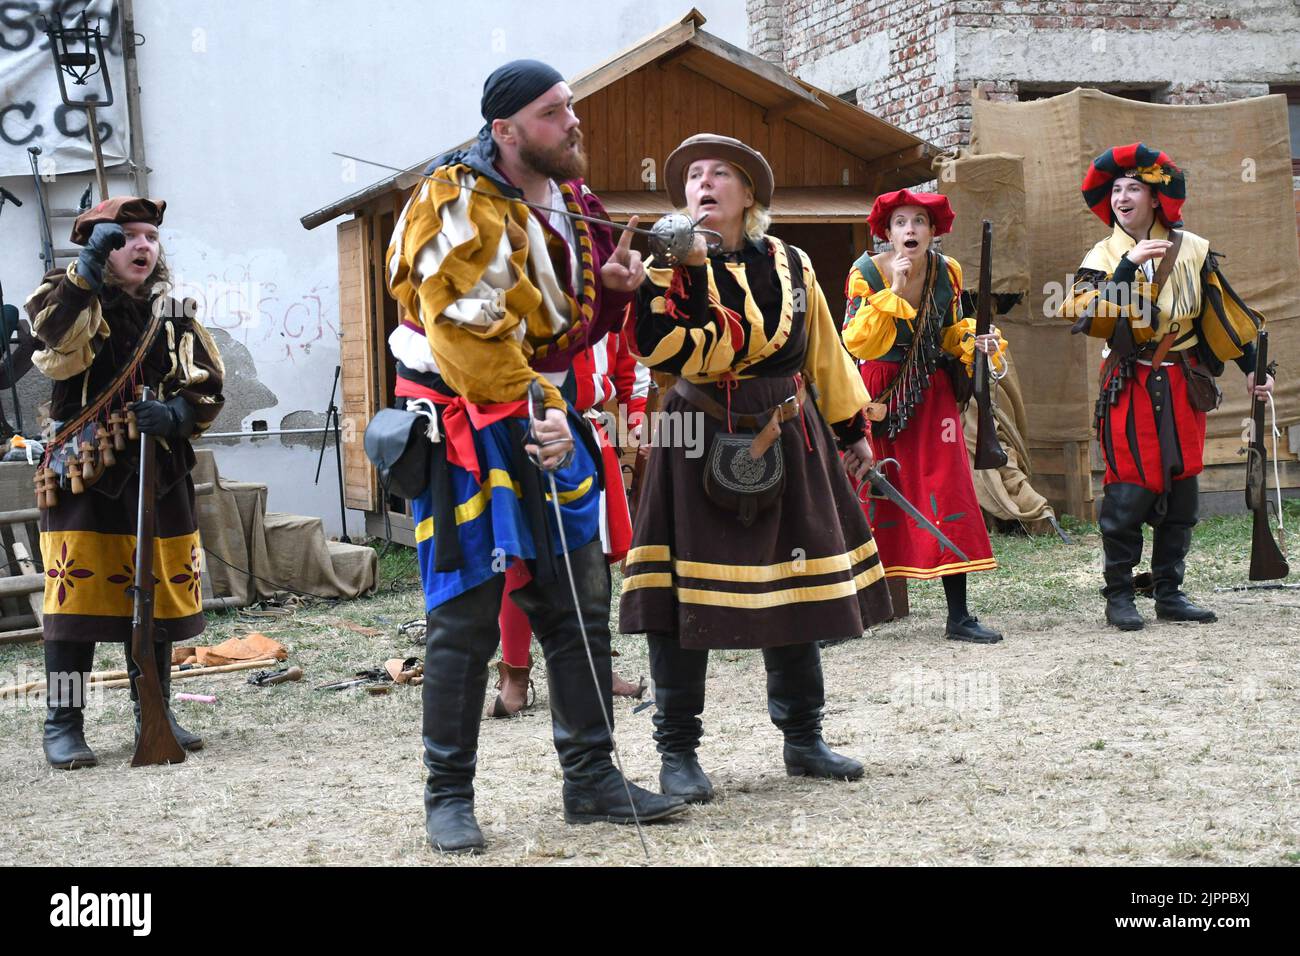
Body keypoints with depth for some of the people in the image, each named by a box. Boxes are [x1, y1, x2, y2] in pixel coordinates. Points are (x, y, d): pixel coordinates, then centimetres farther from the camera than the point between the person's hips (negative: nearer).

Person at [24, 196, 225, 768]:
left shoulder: (173, 313, 11)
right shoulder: (73, 300, -1)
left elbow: (208, 385, 5)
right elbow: (50, 325, -26)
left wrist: (176, 413, -15)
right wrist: (87, 269, -38)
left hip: (159, 477, 4)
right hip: (83, 475, -4)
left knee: (157, 596, 10)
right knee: (76, 597, -5)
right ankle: (62, 723, 4)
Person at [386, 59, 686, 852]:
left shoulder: (569, 201, 12)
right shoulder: (463, 205, -15)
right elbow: (467, 332, -23)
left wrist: (612, 285, 2)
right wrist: (527, 418, -27)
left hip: (546, 414, 8)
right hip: (465, 424, -8)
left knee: (583, 600, 9)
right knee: (467, 614, -4)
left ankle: (592, 779, 19)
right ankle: (449, 796, 8)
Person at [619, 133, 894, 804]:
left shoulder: (790, 265, 8)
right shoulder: (672, 266, -2)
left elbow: (824, 352, 18)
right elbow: (655, 345, -19)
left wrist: (852, 427, 22)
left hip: (786, 444, 4)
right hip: (697, 447, -3)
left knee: (795, 591, 10)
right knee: (683, 598, -5)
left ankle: (803, 739, 24)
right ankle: (677, 752, 6)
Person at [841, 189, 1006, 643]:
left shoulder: (947, 272, 1)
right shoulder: (865, 273, -9)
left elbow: (950, 332, 12)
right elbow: (856, 342, -18)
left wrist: (975, 339, -10)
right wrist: (893, 290, -24)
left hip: (931, 393, 3)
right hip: (878, 394, -2)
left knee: (948, 494, -4)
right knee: (868, 493, 0)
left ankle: (959, 616, 1)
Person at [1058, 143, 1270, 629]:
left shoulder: (1192, 250, 6)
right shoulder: (1103, 256, 0)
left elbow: (1224, 314, 13)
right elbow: (1087, 316, -17)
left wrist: (1252, 367, 12)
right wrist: (1129, 265, -22)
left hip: (1184, 384, 3)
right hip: (1130, 386, -3)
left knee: (1181, 488, 5)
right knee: (1129, 491, -7)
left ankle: (1169, 593, 15)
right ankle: (1118, 596, 3)